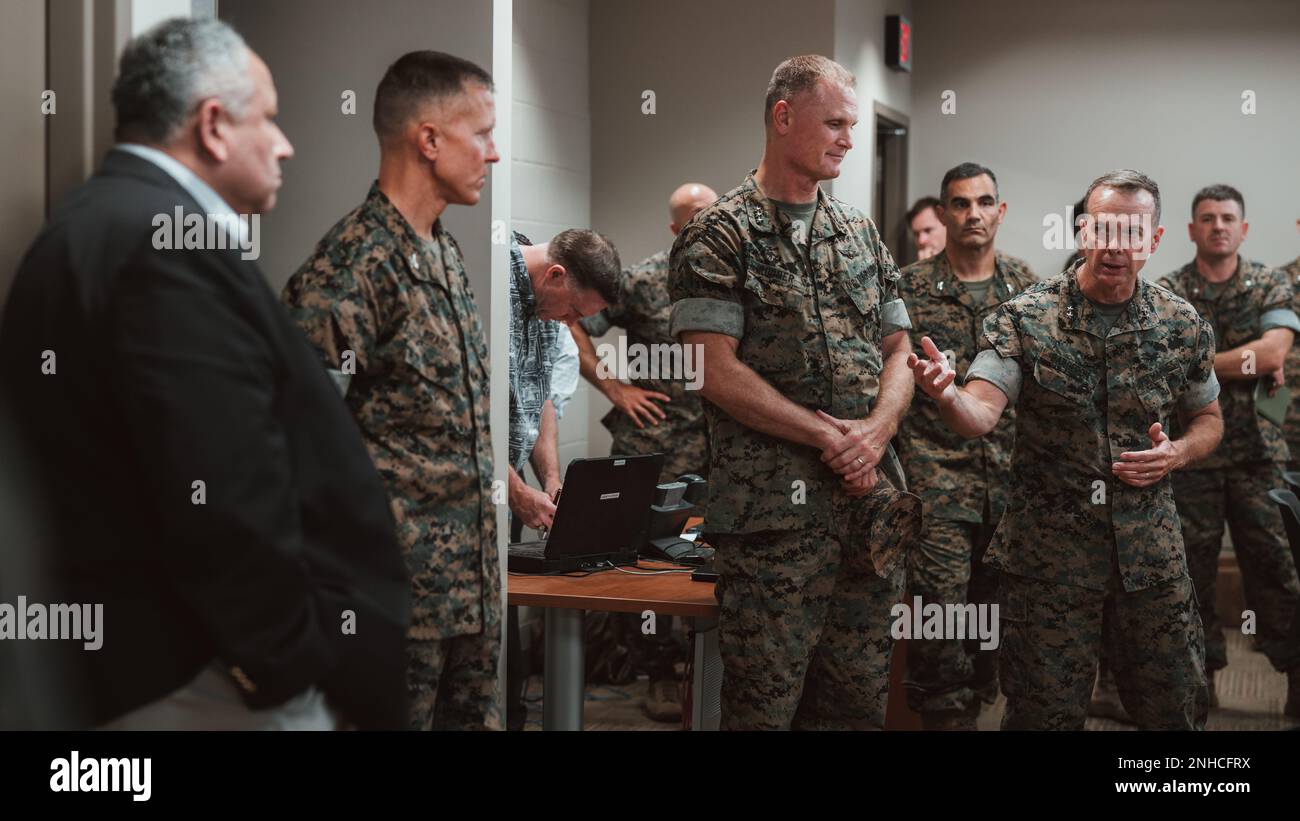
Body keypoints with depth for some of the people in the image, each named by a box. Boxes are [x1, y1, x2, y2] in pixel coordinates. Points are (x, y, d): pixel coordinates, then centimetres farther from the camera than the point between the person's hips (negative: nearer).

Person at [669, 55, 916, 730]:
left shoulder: (862, 234, 17)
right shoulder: (720, 235, -3)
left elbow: (898, 352, 15)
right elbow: (717, 370, -11)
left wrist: (876, 431, -7)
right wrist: (832, 436, -13)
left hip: (874, 498, 6)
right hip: (774, 508, -6)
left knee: (860, 698, 11)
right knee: (765, 700, -1)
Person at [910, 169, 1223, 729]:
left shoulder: (1184, 326, 3)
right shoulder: (1024, 319, -7)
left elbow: (1209, 419, 16)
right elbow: (979, 415, -18)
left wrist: (1178, 454, -6)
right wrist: (945, 394, -41)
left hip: (1150, 552, 3)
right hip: (1048, 551, -2)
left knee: (1174, 708, 12)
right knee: (1044, 712, 6)